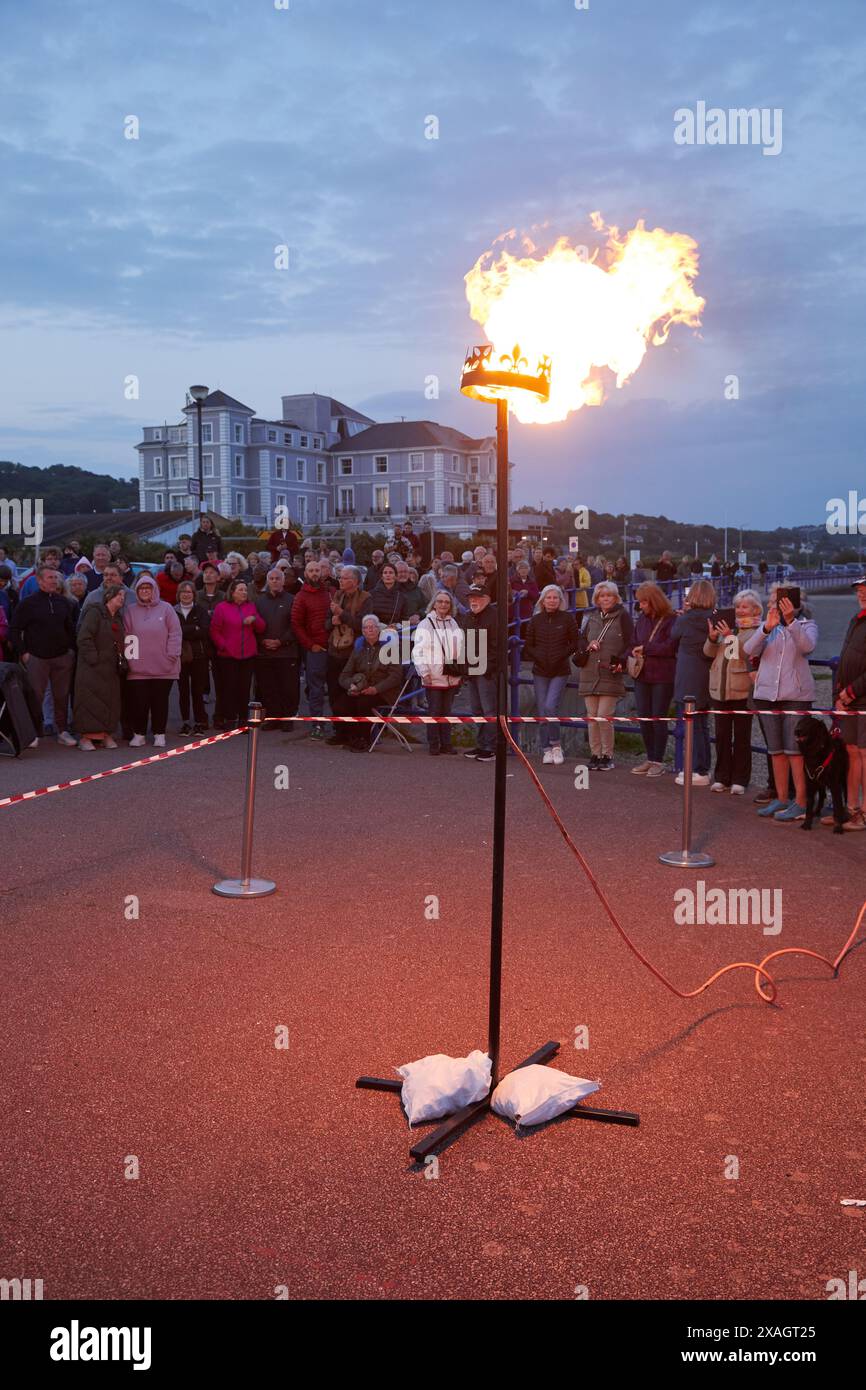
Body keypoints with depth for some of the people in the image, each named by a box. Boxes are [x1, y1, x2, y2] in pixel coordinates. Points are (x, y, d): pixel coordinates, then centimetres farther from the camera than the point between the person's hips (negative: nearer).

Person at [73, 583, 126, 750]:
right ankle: (85, 737, -5)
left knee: (111, 701, 6)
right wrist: (93, 659, -18)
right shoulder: (94, 612, -8)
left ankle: (107, 735, 14)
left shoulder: (118, 617, 16)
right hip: (92, 667, -7)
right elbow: (84, 638, -15)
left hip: (111, 668, 7)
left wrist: (121, 662, 10)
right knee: (90, 700, -8)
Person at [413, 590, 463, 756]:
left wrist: (460, 671, 14)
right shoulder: (425, 624, -5)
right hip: (433, 677, -5)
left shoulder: (453, 624, 13)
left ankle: (446, 744, 16)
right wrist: (424, 672, -14)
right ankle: (433, 745, 7)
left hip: (451, 677, 5)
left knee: (447, 711, 10)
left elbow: (460, 649, 18)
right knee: (434, 711, -1)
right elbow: (418, 651, -9)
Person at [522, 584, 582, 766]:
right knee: (542, 711, 3)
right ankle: (547, 750, 12)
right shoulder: (535, 620, 6)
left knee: (550, 707, -17)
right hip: (540, 672, 3)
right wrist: (538, 656, -7)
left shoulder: (567, 619, 1)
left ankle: (555, 744, 1)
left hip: (560, 672, -3)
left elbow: (575, 643, 2)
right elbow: (528, 645, 9)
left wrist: (561, 656, -9)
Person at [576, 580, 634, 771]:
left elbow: (630, 644, -1)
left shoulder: (622, 616, 2)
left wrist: (621, 662, -15)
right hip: (589, 674, 5)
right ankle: (595, 755, 13)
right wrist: (588, 646, -2)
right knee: (592, 717, 4)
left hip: (611, 675, -5)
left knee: (604, 716, -10)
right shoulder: (592, 618, 15)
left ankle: (607, 756, 3)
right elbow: (581, 642, 20)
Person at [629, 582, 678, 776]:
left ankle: (658, 761, 10)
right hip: (642, 675, 6)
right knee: (643, 718, 7)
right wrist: (633, 653, -4)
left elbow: (670, 647, -18)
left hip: (662, 677, -6)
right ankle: (650, 758, 19)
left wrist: (645, 648, -12)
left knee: (658, 718, 0)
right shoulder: (642, 618, 10)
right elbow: (635, 643, 17)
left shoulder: (670, 620, -9)